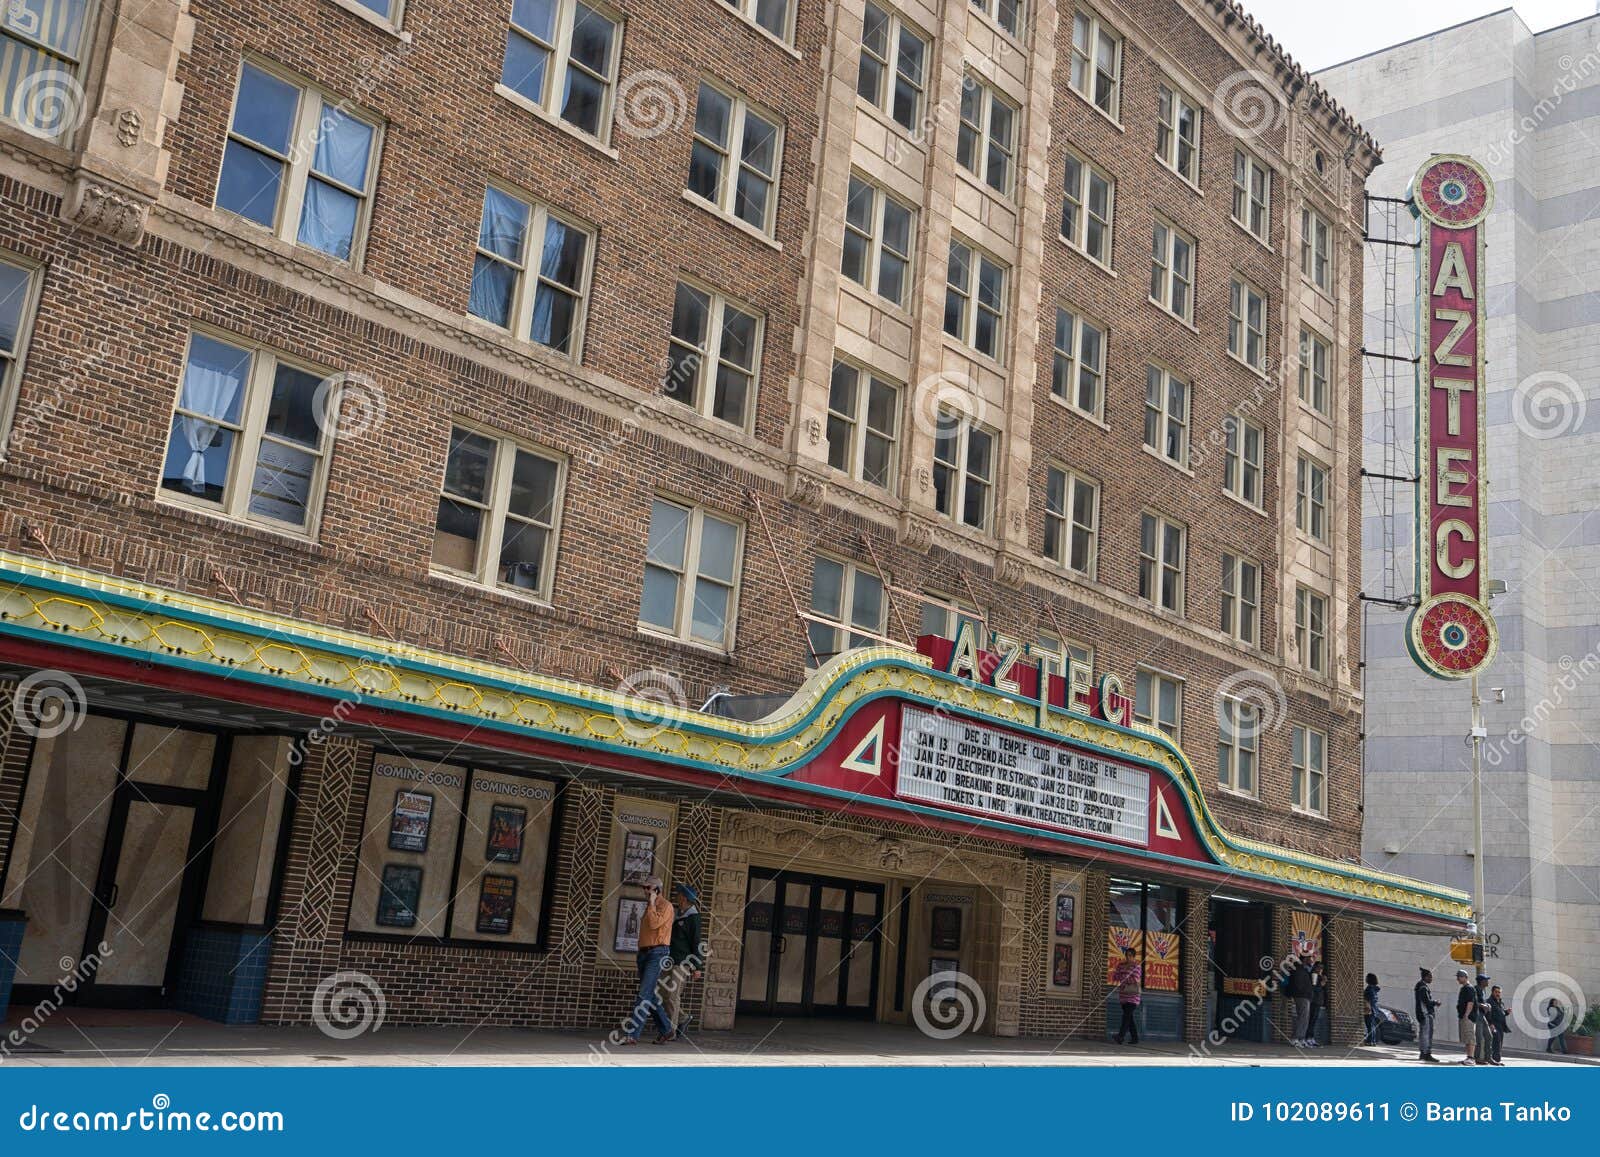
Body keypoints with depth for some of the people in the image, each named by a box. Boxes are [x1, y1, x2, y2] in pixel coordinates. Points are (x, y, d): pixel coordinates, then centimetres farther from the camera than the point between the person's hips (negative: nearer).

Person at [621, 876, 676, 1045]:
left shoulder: (665, 906, -6)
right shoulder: (649, 907, 20)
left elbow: (654, 924, -22)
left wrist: (652, 903, -14)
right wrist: (639, 953, 20)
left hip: (657, 953, -9)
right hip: (644, 953, 9)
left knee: (644, 994, -13)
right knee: (650, 996, 10)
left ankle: (632, 1034, -18)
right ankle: (667, 1031, 20)